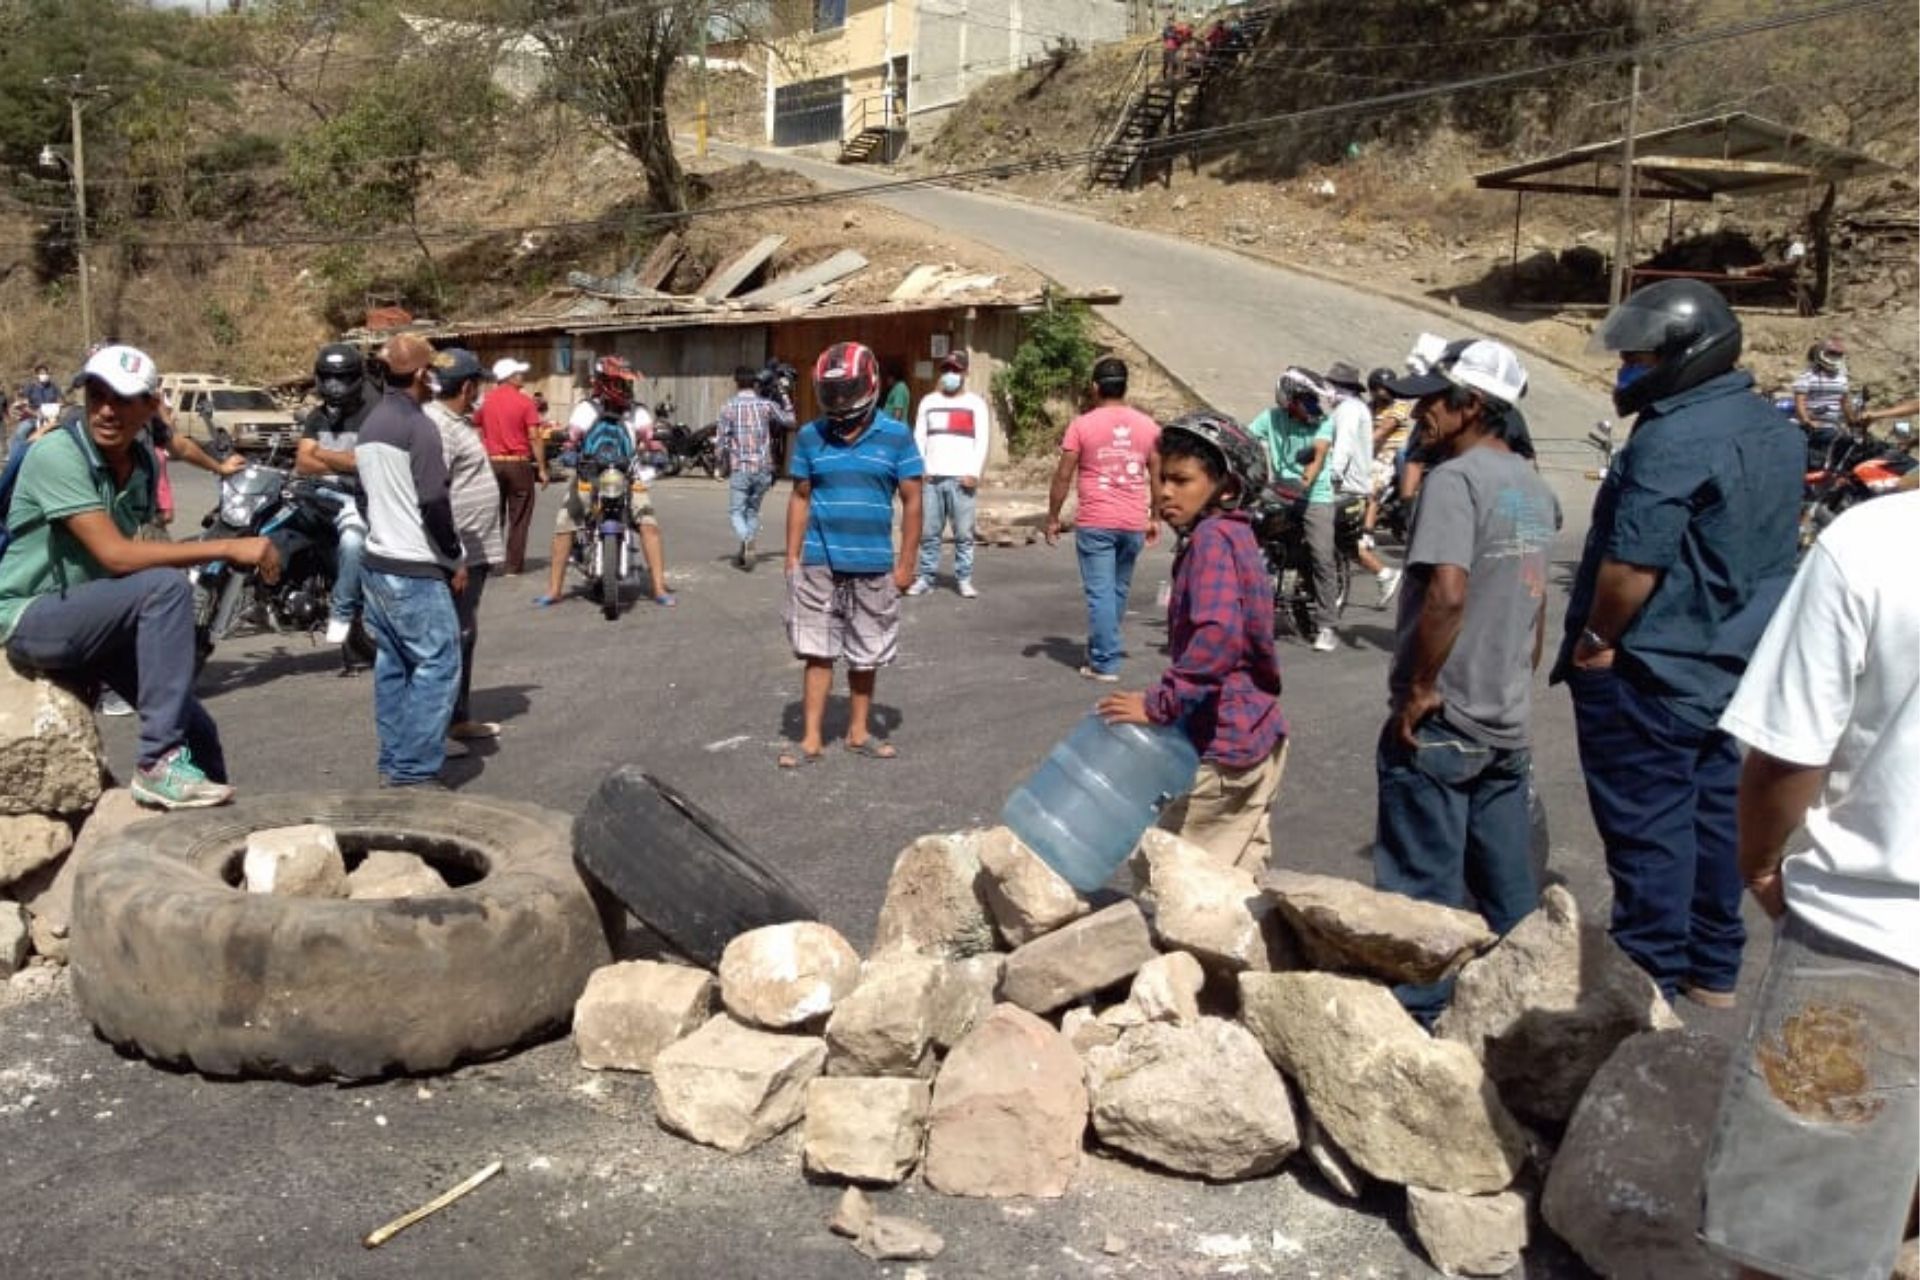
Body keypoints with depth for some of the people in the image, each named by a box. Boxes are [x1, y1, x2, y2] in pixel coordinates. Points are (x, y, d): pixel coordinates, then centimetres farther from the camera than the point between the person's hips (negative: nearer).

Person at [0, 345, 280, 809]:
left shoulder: (143, 462, 3)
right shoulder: (57, 453, -21)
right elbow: (115, 555, -29)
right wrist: (228, 548, -31)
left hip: (89, 618, 7)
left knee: (198, 731, -1)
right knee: (167, 589, -31)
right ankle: (159, 763, -29)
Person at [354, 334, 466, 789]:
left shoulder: (370, 424, 14)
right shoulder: (419, 426, -14)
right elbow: (434, 504, -18)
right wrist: (456, 559, -7)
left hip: (377, 563, 9)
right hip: (416, 571, -9)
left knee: (392, 667, 13)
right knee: (437, 667, -6)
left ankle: (392, 764, 18)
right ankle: (414, 772, -7)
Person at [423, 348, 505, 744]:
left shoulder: (457, 420, 14)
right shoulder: (436, 425, -19)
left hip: (474, 550, 11)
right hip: (457, 553, -11)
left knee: (464, 636, 17)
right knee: (451, 638, -5)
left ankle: (459, 718, 27)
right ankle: (436, 726, 2)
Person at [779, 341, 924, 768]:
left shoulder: (896, 436, -3)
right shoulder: (810, 437, 2)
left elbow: (911, 501, 0)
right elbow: (800, 499, 7)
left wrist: (906, 562, -2)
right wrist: (792, 558, 4)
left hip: (873, 565, 0)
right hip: (819, 564, 0)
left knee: (866, 656, 11)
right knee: (817, 652, 4)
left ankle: (859, 732, 26)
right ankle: (811, 739, 11)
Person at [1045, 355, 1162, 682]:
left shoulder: (1082, 424, -5)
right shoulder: (1148, 426, 5)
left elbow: (1063, 476, -4)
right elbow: (1157, 476, 9)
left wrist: (1053, 518, 4)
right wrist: (1155, 518, 18)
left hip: (1095, 523, -4)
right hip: (1134, 523, 4)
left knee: (1100, 593, -1)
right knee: (1119, 590, 17)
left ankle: (1105, 663, -1)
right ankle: (1101, 651, 29)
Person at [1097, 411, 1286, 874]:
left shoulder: (1212, 537, -18)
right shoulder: (1235, 535, 12)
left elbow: (1218, 634, -33)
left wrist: (1158, 703, -30)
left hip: (1224, 747, -10)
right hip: (1254, 740, 10)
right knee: (1239, 877, 18)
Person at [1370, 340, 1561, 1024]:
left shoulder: (1455, 478, -16)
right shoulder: (1533, 486, 12)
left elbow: (1447, 593, -27)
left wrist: (1418, 689, -19)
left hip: (1440, 720, -9)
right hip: (1508, 721, 9)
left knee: (1425, 881, 2)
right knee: (1508, 882, 17)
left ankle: (1419, 1013, 11)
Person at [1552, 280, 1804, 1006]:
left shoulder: (1673, 439, -22)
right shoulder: (1776, 429, 9)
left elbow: (1634, 559, -26)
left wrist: (1597, 639, -13)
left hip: (1652, 669, -10)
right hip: (1735, 660, 10)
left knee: (1648, 823, 0)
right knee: (1715, 810, 17)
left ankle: (1650, 980, 10)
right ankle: (1713, 968, 28)